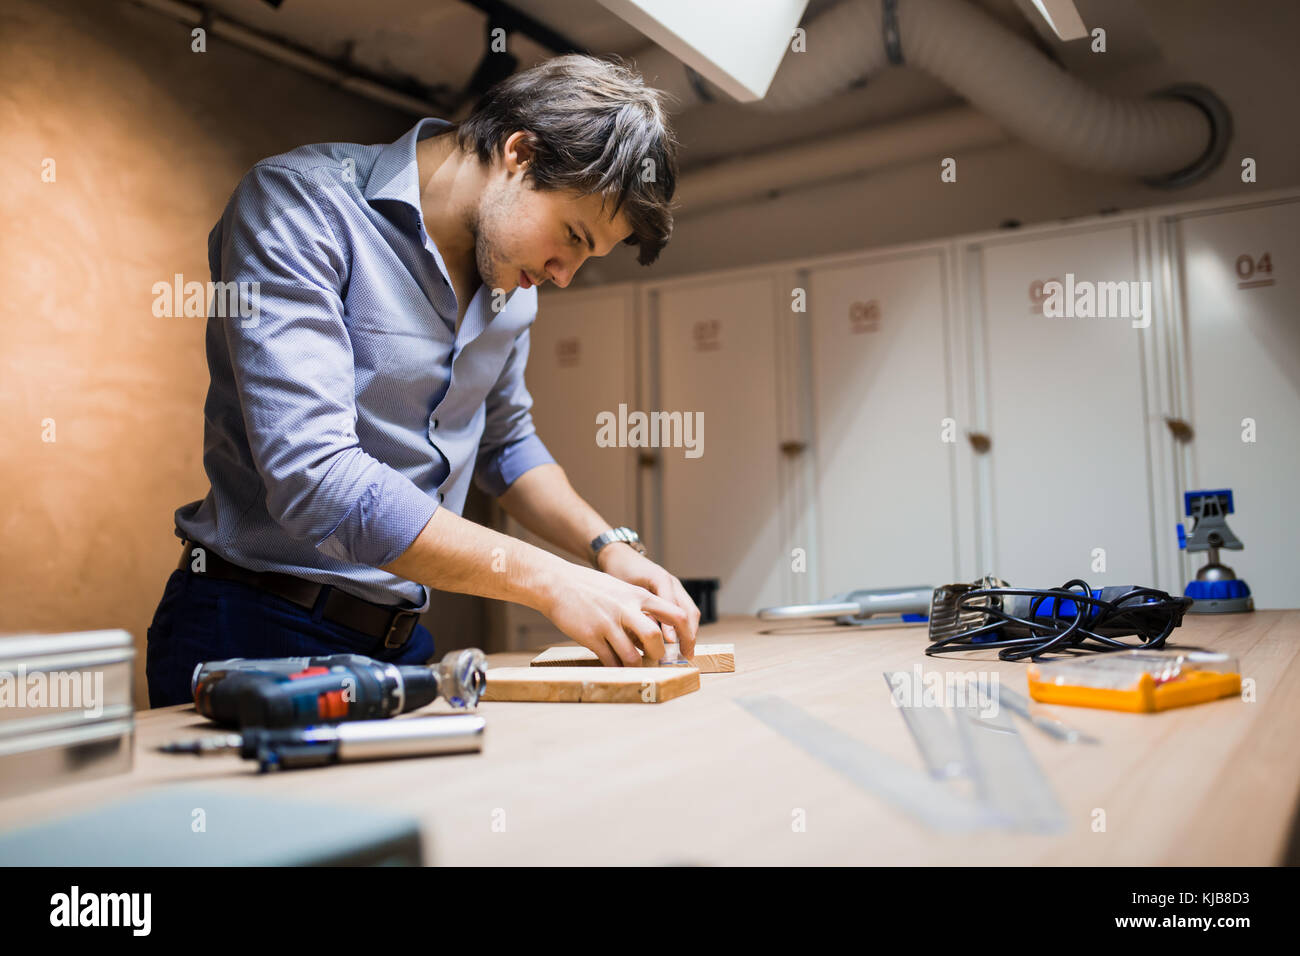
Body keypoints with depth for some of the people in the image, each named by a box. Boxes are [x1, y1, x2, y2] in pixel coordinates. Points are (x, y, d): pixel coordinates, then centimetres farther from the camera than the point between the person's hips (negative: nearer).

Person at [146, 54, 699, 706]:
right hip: (260, 631, -5)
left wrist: (611, 550, 2)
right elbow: (311, 475, -28)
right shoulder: (300, 202, -17)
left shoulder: (511, 274, 6)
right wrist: (549, 581, -26)